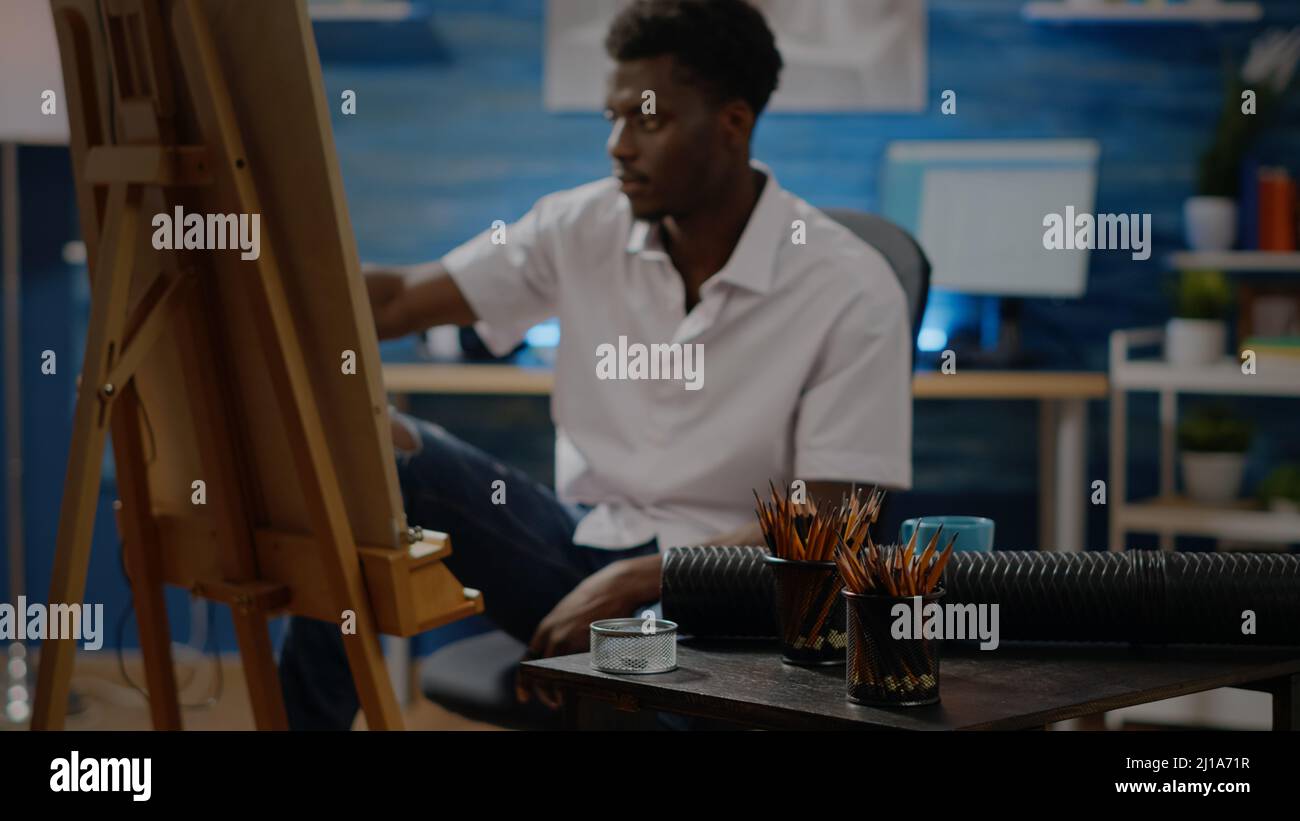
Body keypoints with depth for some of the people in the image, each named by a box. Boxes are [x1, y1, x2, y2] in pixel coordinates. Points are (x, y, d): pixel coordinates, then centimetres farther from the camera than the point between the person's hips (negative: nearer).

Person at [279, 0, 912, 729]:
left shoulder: (851, 292, -14)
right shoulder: (587, 227, -1)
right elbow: (396, 302, -3)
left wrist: (630, 583, -23)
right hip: (577, 549, 5)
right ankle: (310, 713, -7)